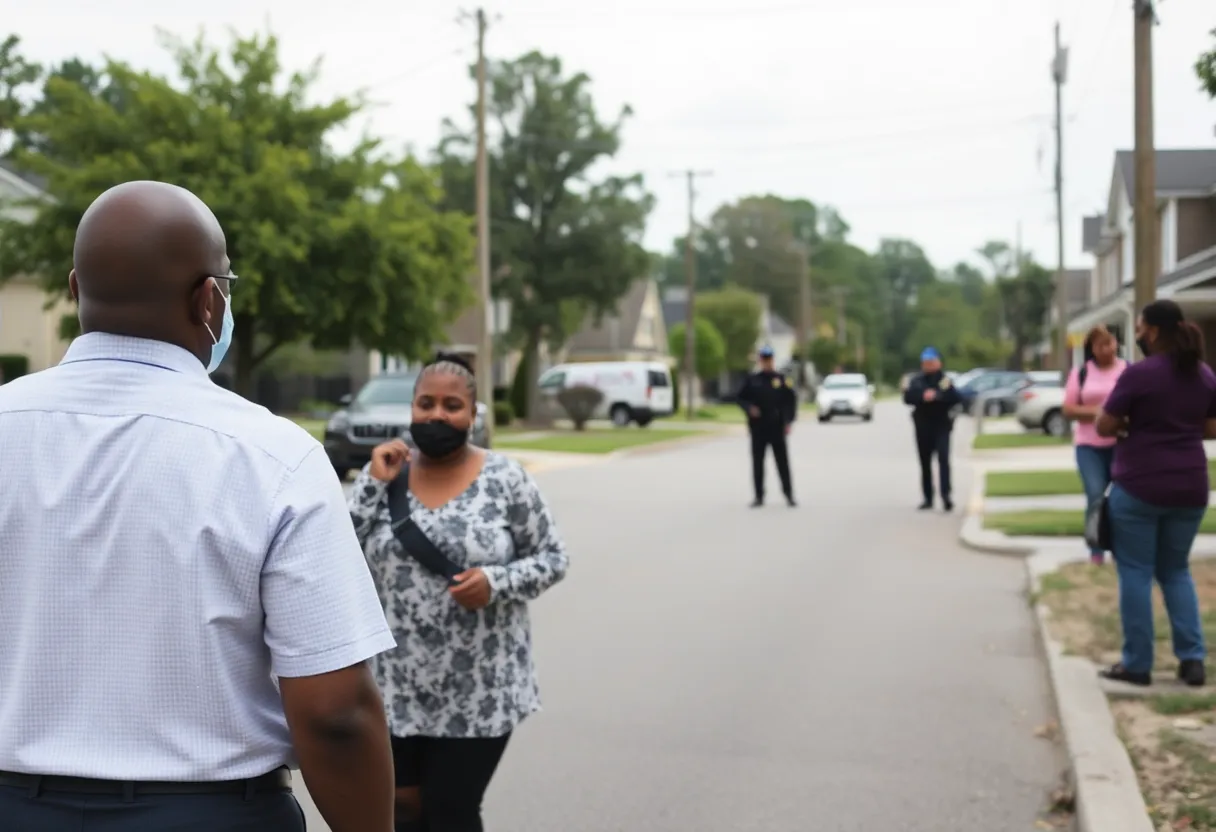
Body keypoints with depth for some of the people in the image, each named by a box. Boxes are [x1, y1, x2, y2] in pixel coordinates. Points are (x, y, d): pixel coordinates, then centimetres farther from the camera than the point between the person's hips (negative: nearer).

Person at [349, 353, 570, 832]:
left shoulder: (505, 479, -5)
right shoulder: (385, 475, 2)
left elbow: (553, 557, -1)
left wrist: (496, 582, -18)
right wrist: (375, 483, -12)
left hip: (479, 689, -3)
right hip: (397, 685, 3)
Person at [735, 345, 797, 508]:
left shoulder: (781, 379, 4)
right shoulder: (751, 379, 6)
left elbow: (791, 400, 5)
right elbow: (740, 398, 8)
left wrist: (788, 421, -3)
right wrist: (749, 408, -12)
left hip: (777, 427, -1)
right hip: (758, 427, 1)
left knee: (782, 461, 1)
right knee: (757, 462, 3)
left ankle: (789, 494, 10)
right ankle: (759, 496, 10)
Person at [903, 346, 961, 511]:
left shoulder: (945, 380, 1)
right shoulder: (915, 381, 8)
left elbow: (956, 398, -12)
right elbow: (908, 397, -6)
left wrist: (937, 396, -21)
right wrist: (923, 396, -21)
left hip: (942, 425, -3)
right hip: (922, 426, 3)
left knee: (943, 459, -16)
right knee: (925, 462, 8)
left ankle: (946, 495, -21)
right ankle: (928, 498, 17)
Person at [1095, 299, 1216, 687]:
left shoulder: (1138, 374, -14)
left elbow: (1104, 427, -9)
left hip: (1139, 487, -6)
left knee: (1135, 572, 4)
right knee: (1176, 570, 17)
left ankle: (1137, 663, 7)